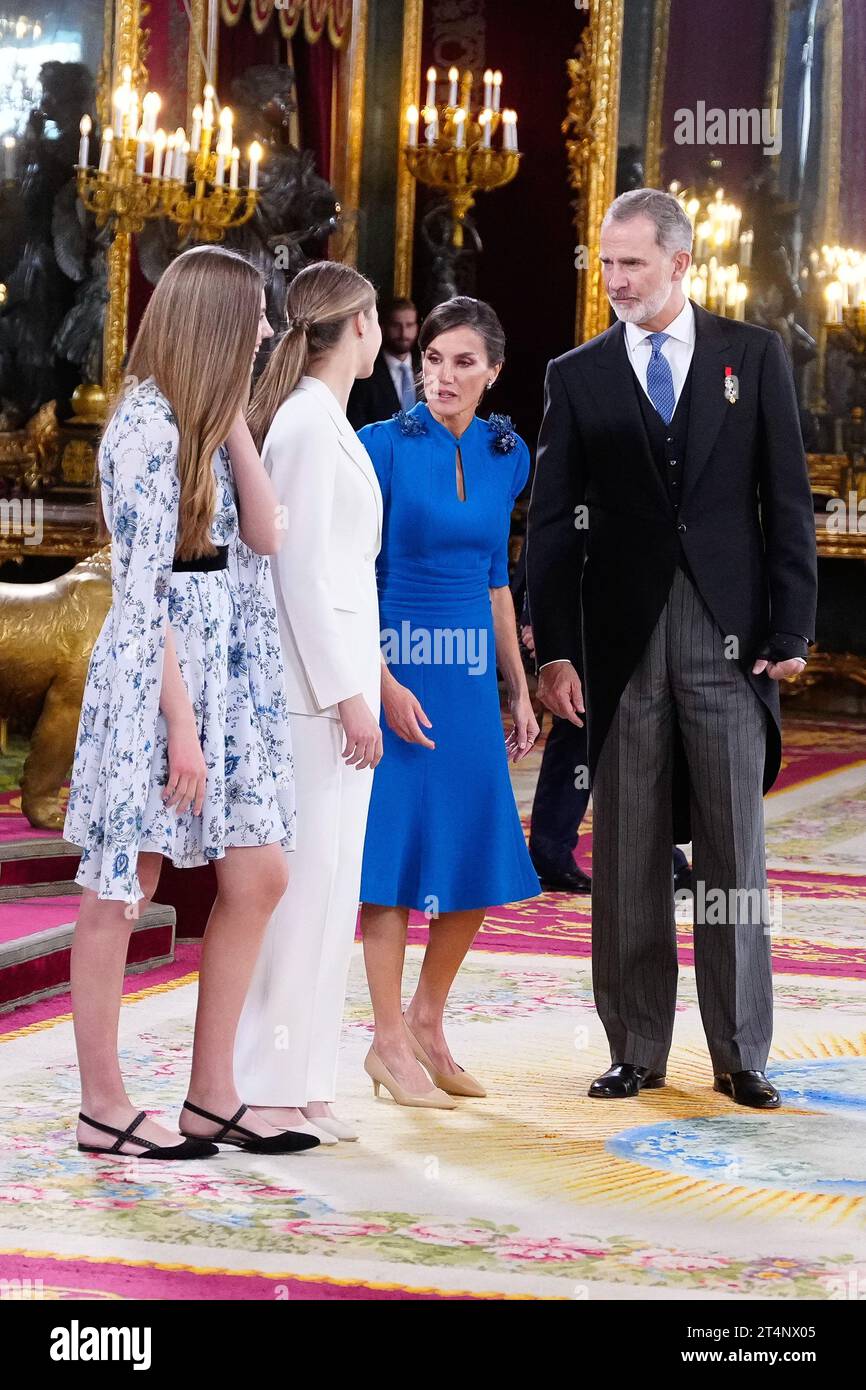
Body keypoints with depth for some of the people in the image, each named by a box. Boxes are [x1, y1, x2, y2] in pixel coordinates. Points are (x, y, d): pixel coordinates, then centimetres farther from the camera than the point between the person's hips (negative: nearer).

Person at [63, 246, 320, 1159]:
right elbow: (144, 593, -18)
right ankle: (103, 1108, 6)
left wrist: (231, 413, -1)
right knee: (123, 888, -1)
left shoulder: (202, 420, 13)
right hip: (155, 674, -9)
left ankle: (212, 1095, 14)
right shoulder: (147, 428, -15)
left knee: (258, 876, 7)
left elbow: (265, 535, 2)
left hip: (226, 673, 9)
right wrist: (181, 726, -20)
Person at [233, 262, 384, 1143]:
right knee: (305, 883, -7)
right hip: (318, 680, -10)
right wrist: (348, 695, -17)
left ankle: (299, 1083, 14)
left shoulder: (321, 420, 15)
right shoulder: (309, 423, -13)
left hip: (335, 676, 10)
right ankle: (272, 1088, -4)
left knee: (325, 887, 10)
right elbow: (302, 569, -17)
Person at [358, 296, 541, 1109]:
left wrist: (518, 689, 15)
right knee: (396, 845, -3)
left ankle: (427, 1023, 23)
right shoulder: (384, 447, -8)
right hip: (398, 666, -6)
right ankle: (390, 1042, 6)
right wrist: (385, 683, -17)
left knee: (479, 854, 7)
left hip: (471, 675, 6)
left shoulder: (507, 456, 8)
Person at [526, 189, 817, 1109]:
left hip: (728, 638, -1)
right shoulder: (578, 376, 7)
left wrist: (790, 629, -3)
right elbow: (552, 523, 4)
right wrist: (553, 651, -4)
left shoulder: (753, 357, 5)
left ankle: (740, 1055, 8)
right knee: (627, 854, 4)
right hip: (624, 642, 1)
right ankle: (636, 1049, 11)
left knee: (734, 851, 2)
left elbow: (788, 502, 4)